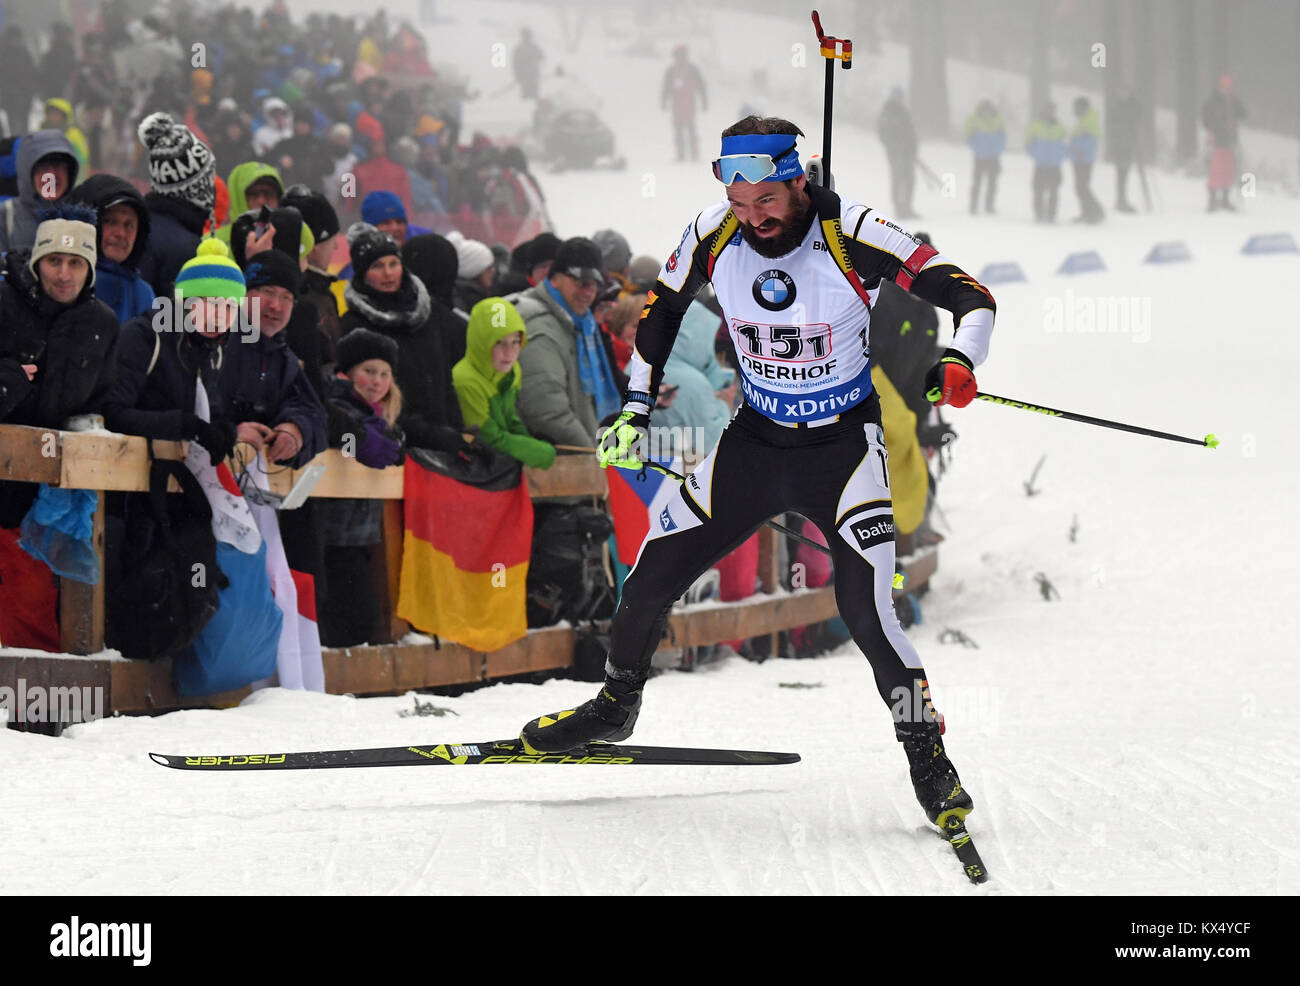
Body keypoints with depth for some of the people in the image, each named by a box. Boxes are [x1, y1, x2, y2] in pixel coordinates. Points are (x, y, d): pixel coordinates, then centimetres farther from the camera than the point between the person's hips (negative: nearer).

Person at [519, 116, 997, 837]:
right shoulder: (713, 236, -12)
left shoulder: (854, 235, -23)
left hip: (844, 447, -4)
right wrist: (636, 410, 5)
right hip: (754, 442, 4)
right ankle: (616, 706, 32)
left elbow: (969, 295, -21)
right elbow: (662, 310, 9)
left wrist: (959, 361, -41)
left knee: (865, 611, -20)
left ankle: (927, 758, -3)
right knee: (650, 577, 4)